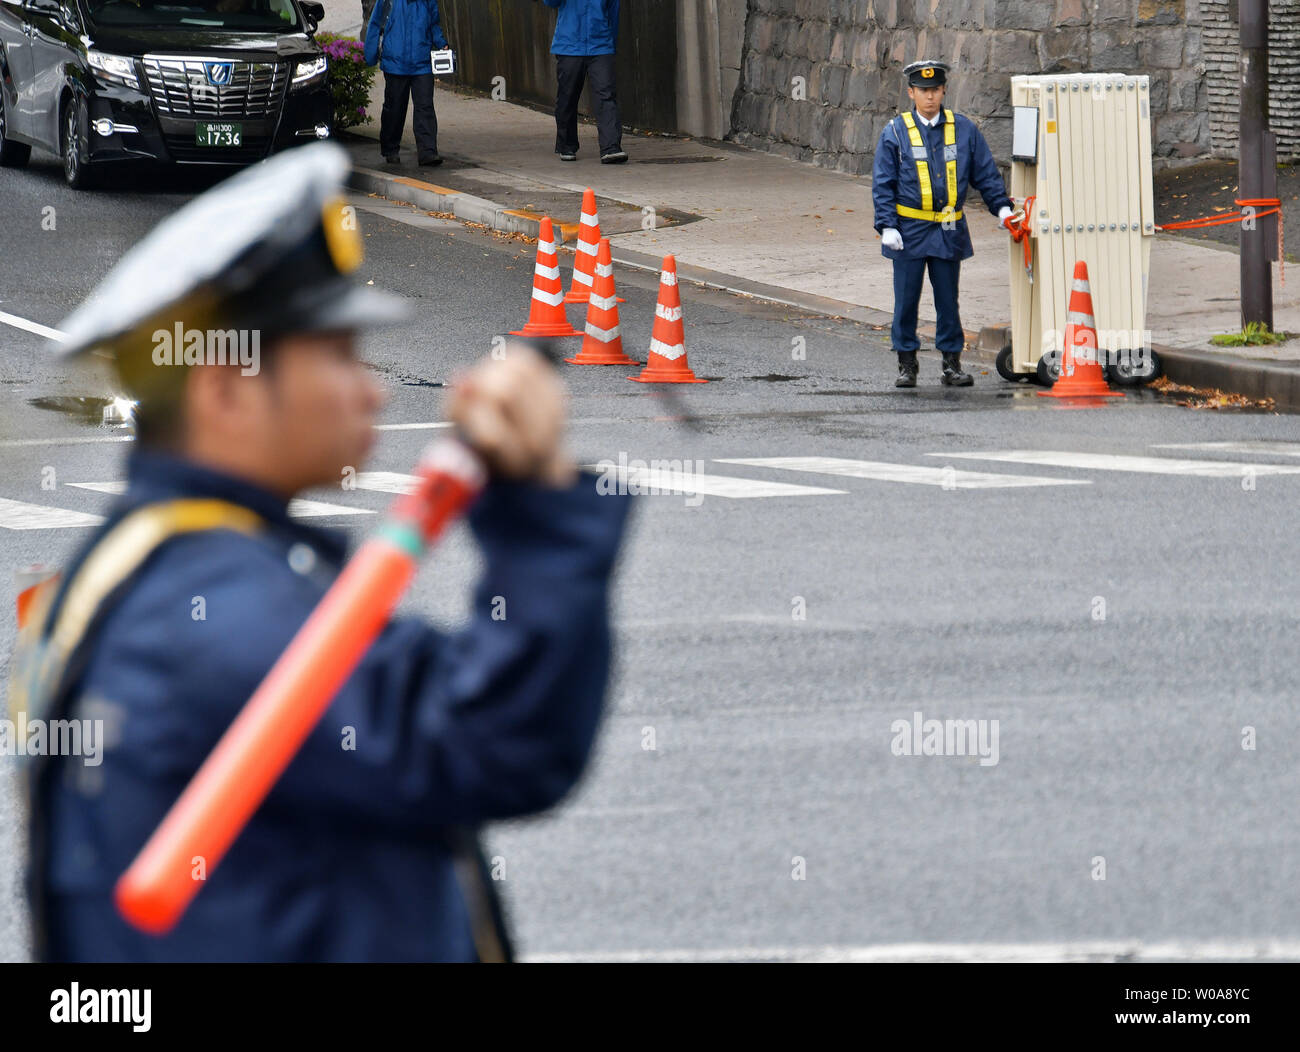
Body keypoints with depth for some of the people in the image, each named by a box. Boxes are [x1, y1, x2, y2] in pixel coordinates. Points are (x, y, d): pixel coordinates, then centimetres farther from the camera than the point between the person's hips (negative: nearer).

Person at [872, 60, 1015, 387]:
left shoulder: (964, 129, 5)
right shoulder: (895, 132, 0)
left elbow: (985, 173, 10)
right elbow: (882, 184, -1)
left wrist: (1001, 207, -2)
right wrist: (887, 226, -9)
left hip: (949, 232, 1)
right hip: (909, 229, -1)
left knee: (948, 299, 7)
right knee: (906, 301, 3)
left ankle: (952, 363, 14)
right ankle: (906, 365, 12)